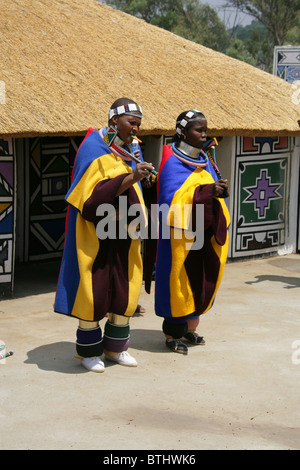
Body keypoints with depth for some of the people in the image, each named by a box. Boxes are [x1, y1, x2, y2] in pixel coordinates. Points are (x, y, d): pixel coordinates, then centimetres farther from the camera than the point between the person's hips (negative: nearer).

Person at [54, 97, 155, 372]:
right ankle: (88, 351, 12)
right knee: (94, 290, -2)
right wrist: (131, 178, -29)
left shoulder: (132, 149, 11)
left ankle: (115, 348, 22)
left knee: (125, 290, 8)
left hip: (123, 236, 7)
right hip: (94, 235, -7)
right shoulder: (94, 148, -10)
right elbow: (95, 194, -22)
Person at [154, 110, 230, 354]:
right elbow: (172, 200, -21)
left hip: (202, 232, 7)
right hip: (180, 235, -7)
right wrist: (207, 191, -27)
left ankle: (189, 328, 26)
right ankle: (173, 334, 10)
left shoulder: (204, 160, 11)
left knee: (200, 280, 13)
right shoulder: (172, 162, -12)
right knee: (178, 281, -1)